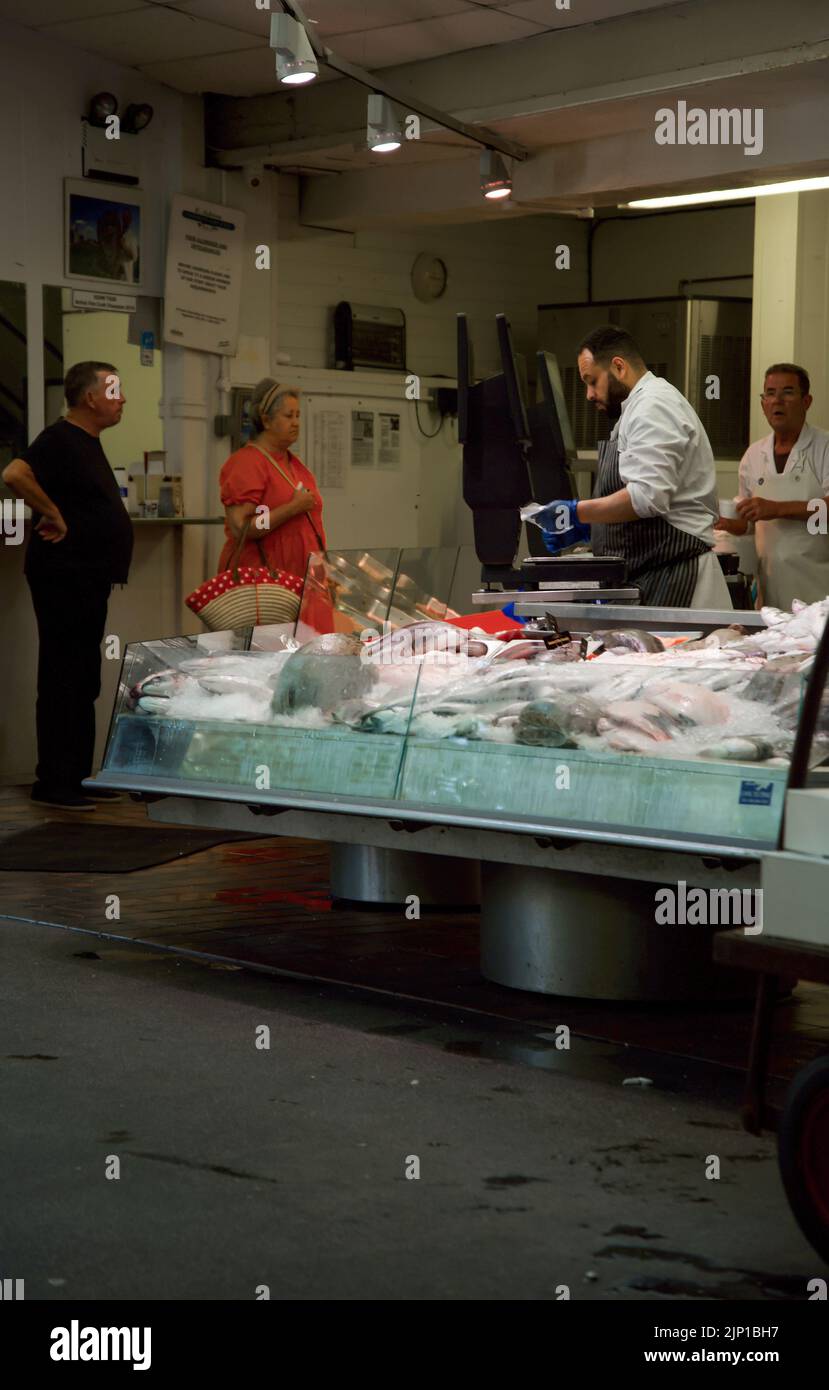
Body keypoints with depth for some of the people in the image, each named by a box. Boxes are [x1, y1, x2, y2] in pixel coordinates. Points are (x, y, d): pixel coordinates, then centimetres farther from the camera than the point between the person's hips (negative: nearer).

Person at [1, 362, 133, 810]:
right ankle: (53, 782, 0)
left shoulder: (87, 442, 16)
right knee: (62, 680, -5)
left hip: (88, 579, 10)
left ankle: (78, 776, 21)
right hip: (64, 576, -10)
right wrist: (53, 516, -22)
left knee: (84, 683, 13)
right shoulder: (60, 439, -14)